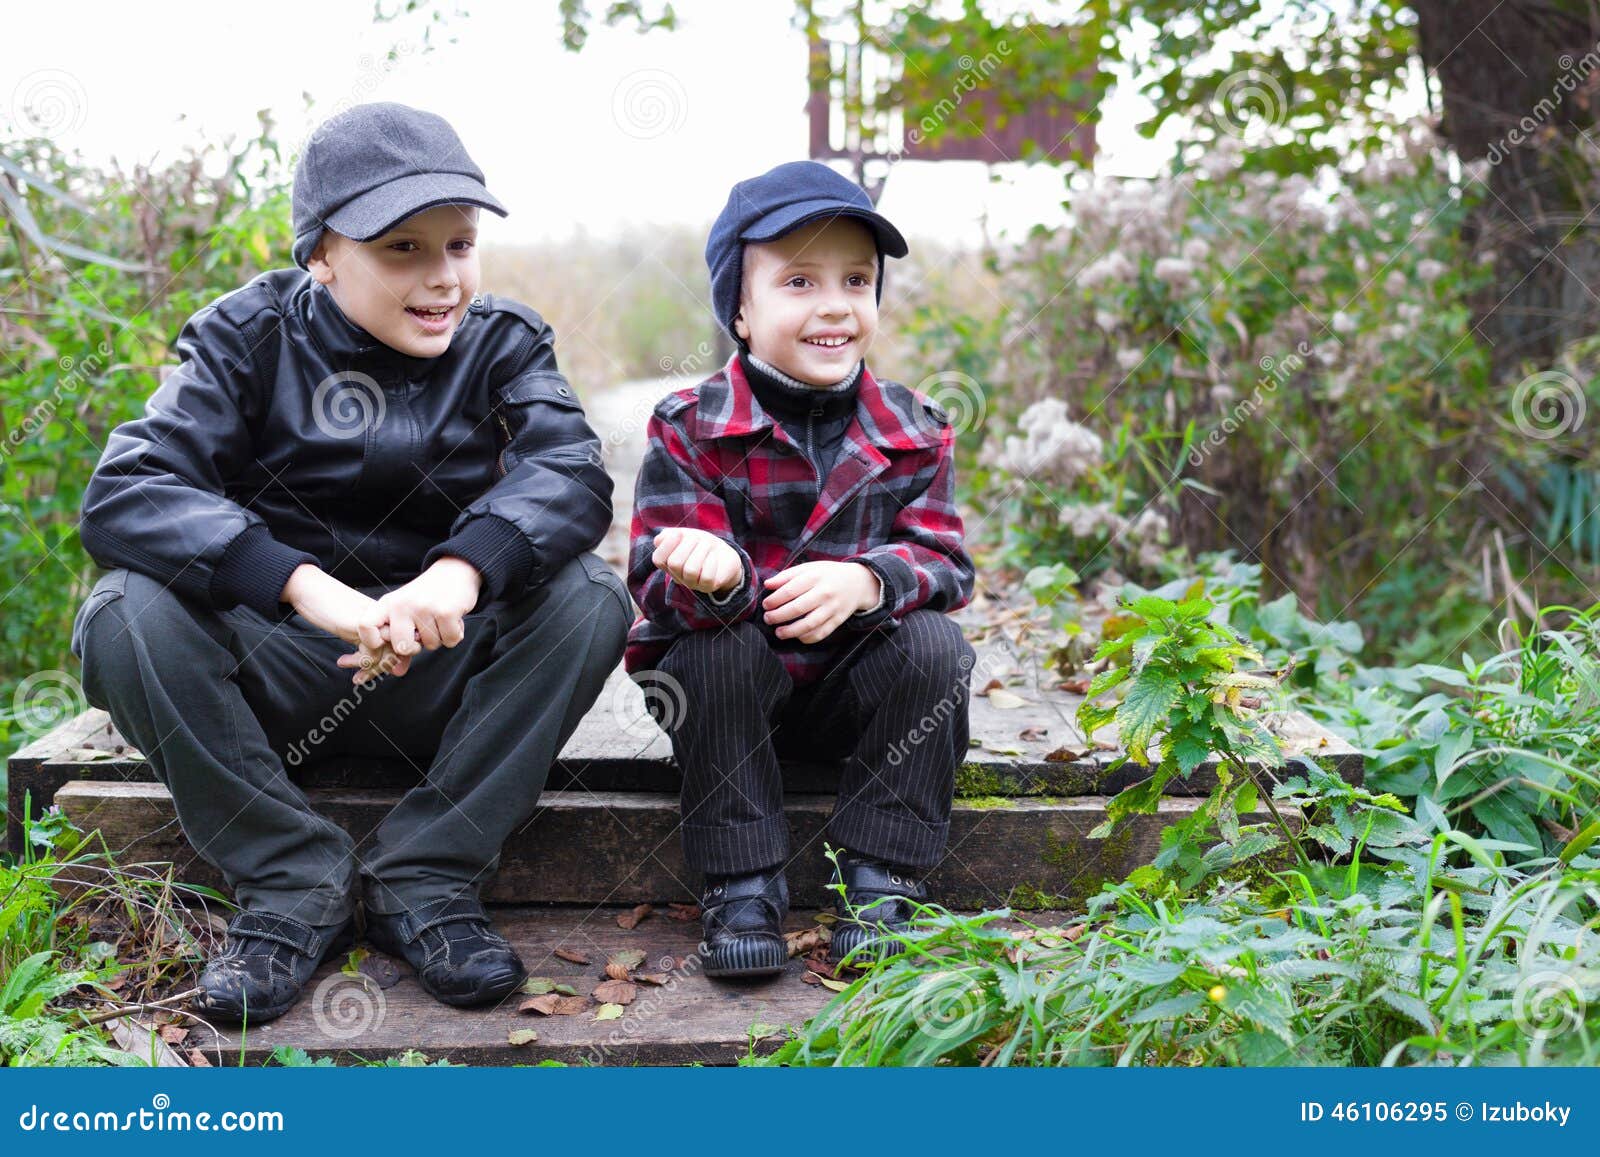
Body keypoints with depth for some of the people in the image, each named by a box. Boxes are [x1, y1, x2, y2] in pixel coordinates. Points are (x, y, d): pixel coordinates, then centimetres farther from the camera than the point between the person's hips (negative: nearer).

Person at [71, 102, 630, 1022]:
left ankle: (424, 878, -16)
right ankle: (296, 886, -15)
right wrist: (309, 587, -38)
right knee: (126, 613, -27)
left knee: (589, 597, -24)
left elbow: (571, 471, -19)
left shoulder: (500, 342, -1)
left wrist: (464, 568, -42)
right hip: (278, 672, -1)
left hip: (441, 676, 1)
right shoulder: (250, 337, -6)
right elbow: (124, 494, -21)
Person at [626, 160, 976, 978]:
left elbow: (944, 564, -8)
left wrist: (866, 581, -31)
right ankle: (742, 886, -18)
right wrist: (713, 576, -42)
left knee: (936, 646, -23)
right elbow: (658, 581, -16)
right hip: (730, 690, -2)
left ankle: (881, 879, -12)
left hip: (853, 690, 2)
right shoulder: (689, 427, -10)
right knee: (716, 648, -31)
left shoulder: (913, 432, -2)